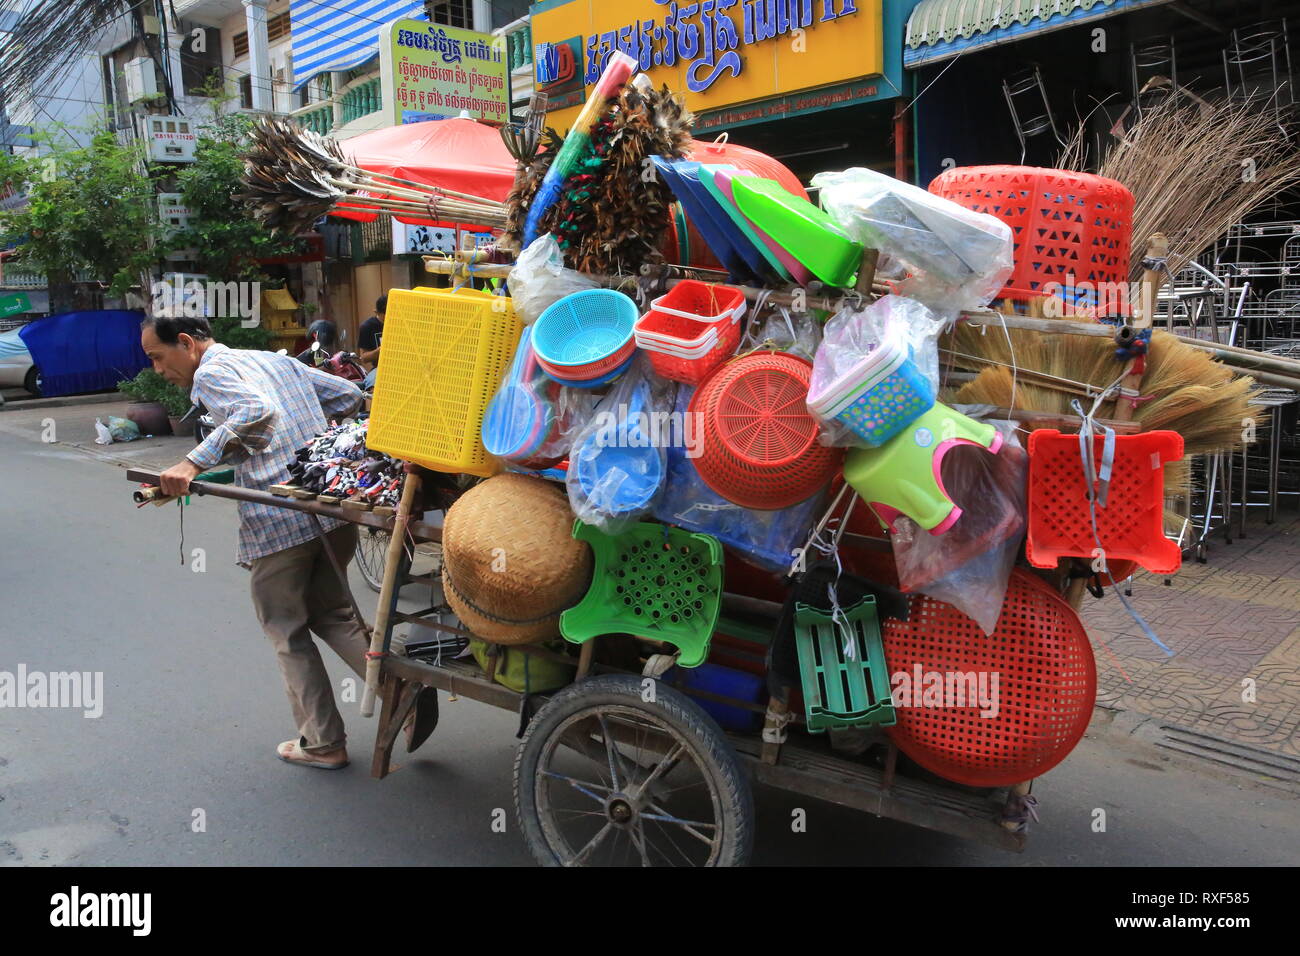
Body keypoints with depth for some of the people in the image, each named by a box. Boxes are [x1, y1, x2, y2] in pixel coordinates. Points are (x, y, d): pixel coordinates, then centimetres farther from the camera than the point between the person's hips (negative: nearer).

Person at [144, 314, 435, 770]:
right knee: (329, 612, 21)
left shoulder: (211, 373, -3)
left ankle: (323, 743, 18)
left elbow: (258, 412, -24)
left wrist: (194, 462, -25)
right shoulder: (276, 359, 21)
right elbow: (347, 395, 21)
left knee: (288, 632, 10)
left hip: (278, 522, -7)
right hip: (336, 507, 8)